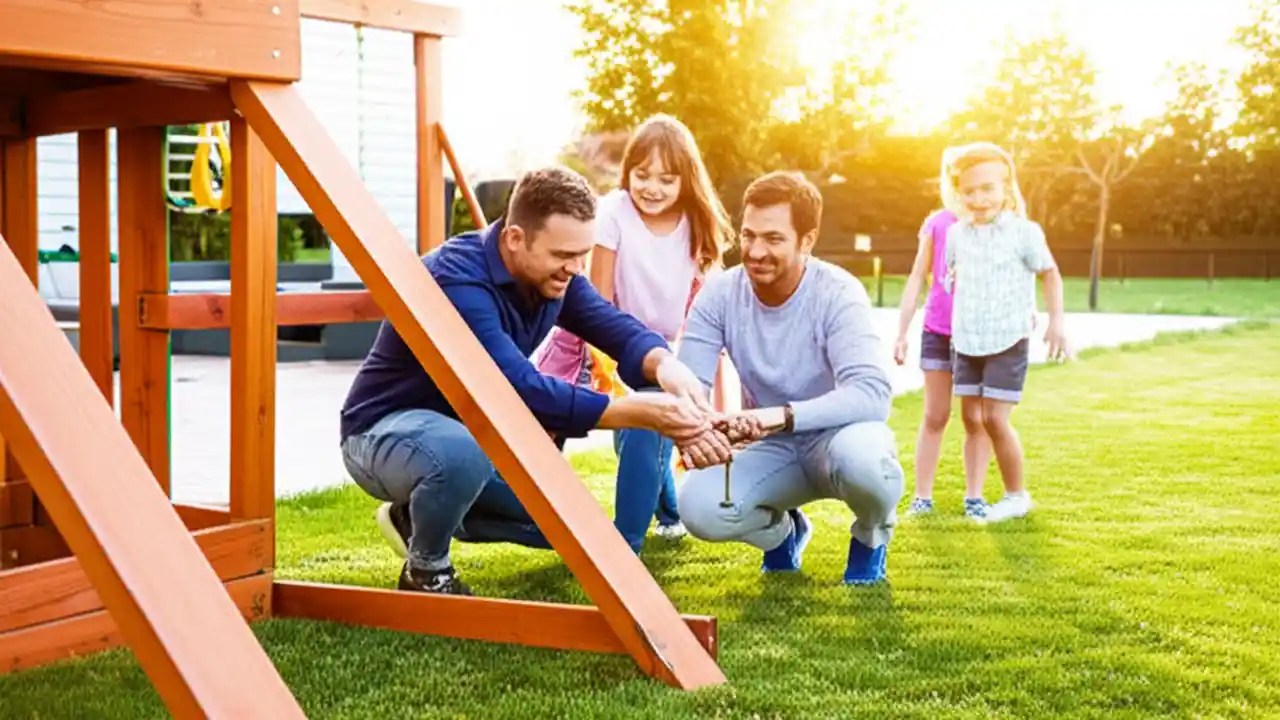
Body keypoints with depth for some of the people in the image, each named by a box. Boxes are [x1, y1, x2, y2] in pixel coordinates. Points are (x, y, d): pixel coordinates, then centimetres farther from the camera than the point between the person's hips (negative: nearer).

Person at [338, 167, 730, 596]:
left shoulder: (550, 273, -7)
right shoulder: (457, 282, -33)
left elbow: (617, 328, -12)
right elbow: (523, 393, -40)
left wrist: (665, 365, -36)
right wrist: (641, 413, -44)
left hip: (469, 428, 8)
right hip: (384, 431, -8)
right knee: (462, 452, -41)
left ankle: (423, 515, 17)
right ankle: (425, 571, -10)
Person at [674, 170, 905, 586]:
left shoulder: (837, 294, -22)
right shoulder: (719, 295, -12)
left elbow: (872, 394, -34)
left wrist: (782, 415, -49)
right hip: (772, 451, 3)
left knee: (860, 455, -39)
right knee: (698, 508, -25)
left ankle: (871, 536, 0)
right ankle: (782, 529, 12)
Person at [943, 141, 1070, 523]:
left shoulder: (1023, 232, -8)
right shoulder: (957, 234, 4)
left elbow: (1050, 274, 3)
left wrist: (1056, 322, -1)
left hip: (1009, 341, -5)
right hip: (967, 341, 5)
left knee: (995, 418, -8)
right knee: (971, 420, 6)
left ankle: (1017, 495, 9)